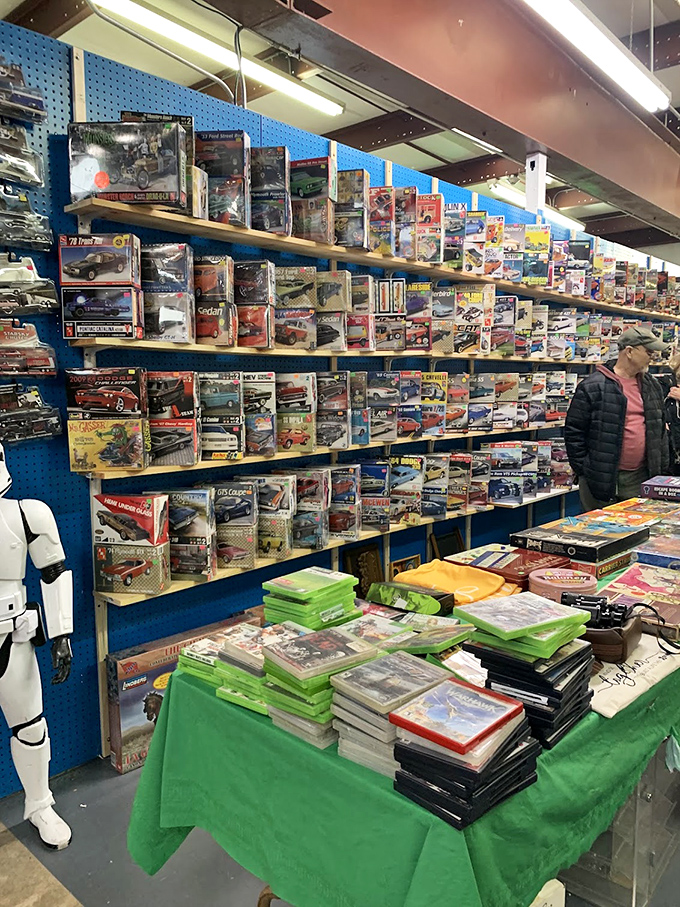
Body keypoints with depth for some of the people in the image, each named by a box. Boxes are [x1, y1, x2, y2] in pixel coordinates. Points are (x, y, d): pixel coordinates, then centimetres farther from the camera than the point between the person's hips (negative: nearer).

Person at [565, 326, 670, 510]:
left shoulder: (652, 386, 12)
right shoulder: (593, 386, -8)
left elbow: (661, 430, 19)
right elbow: (573, 431, -8)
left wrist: (662, 471, 15)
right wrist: (583, 471, -9)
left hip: (641, 480, 6)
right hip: (601, 480, -5)